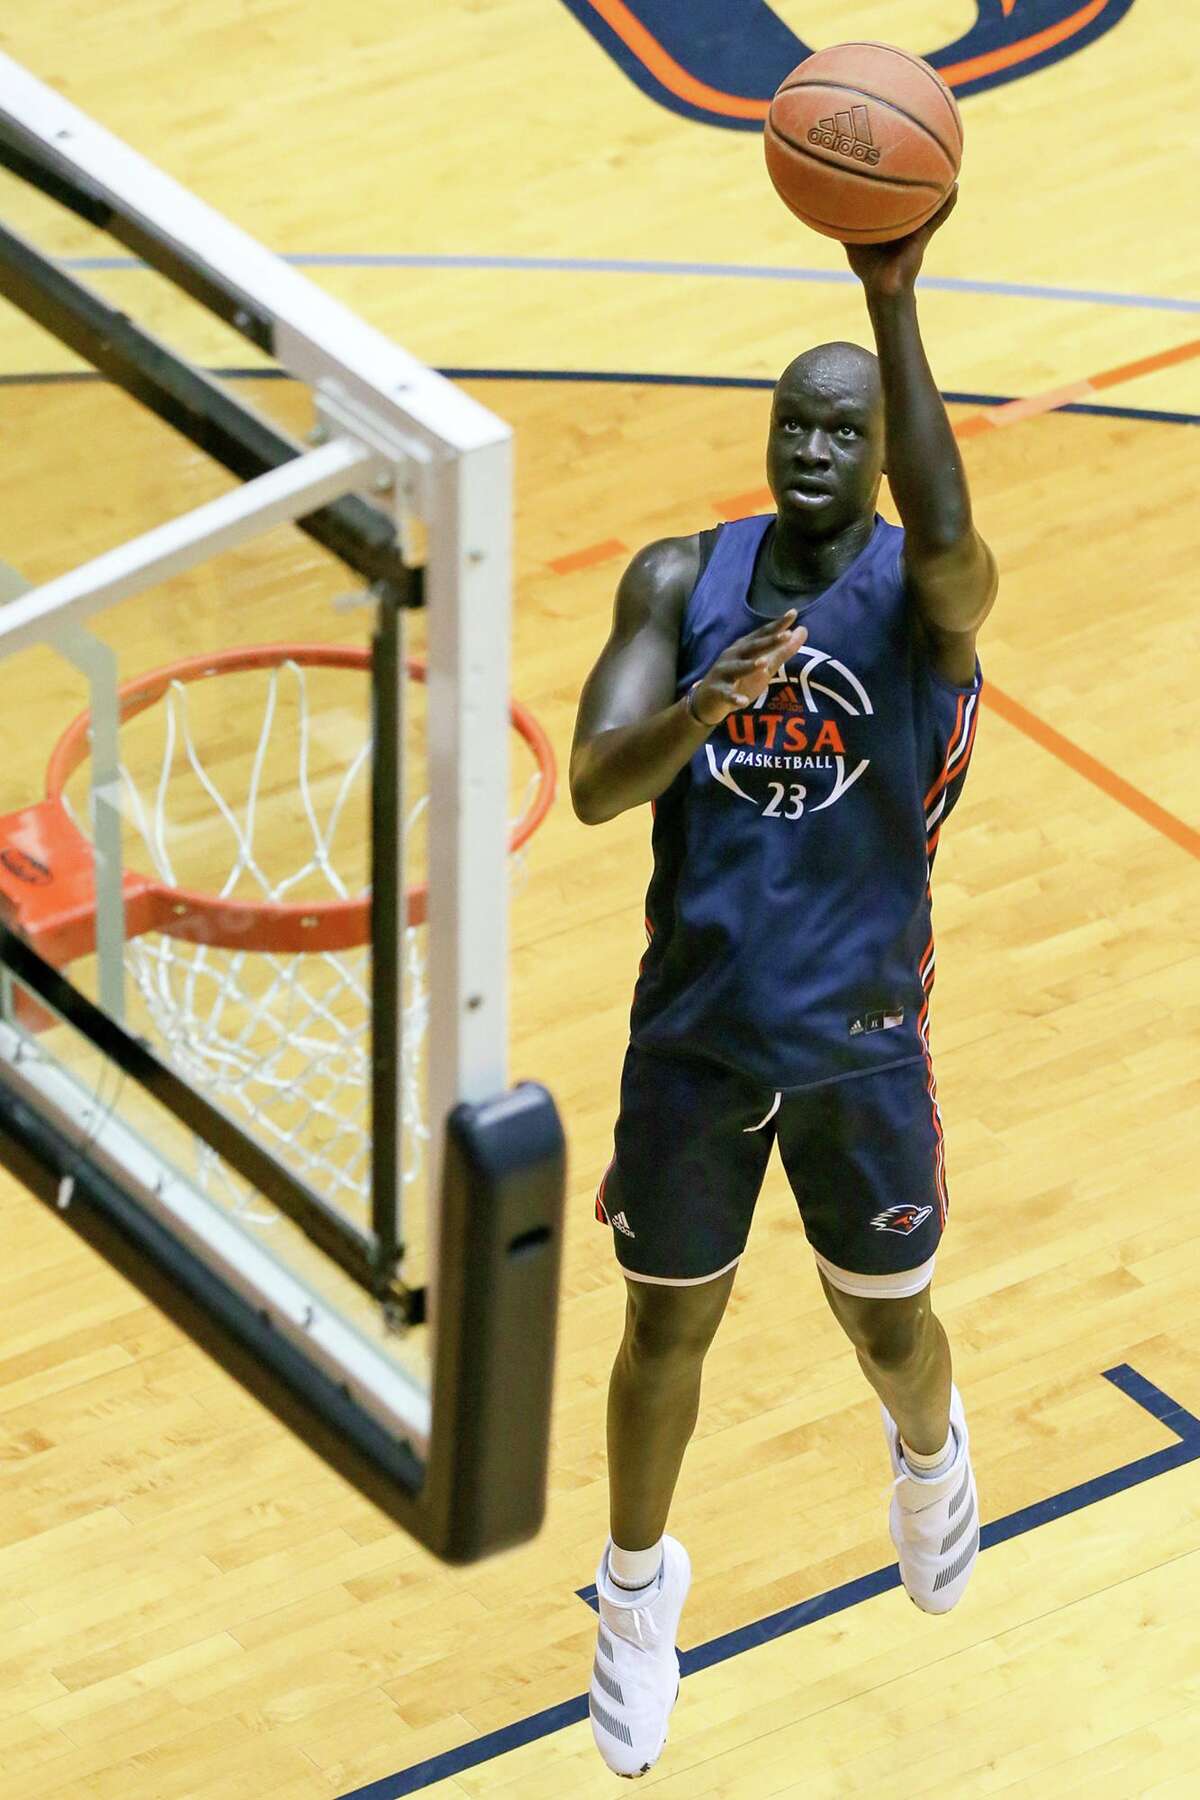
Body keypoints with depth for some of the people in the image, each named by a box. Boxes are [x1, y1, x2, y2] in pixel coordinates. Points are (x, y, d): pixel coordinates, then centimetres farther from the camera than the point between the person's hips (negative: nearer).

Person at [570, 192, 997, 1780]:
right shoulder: (681, 580, -4)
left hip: (860, 1043, -2)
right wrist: (706, 704, -37)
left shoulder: (928, 590, -12)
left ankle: (929, 1454, 53)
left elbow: (947, 537, -40)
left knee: (887, 1323, 16)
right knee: (666, 1327, 14)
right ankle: (639, 1592, 38)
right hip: (693, 1033, 2)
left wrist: (895, 301, -49)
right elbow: (594, 786, -15)